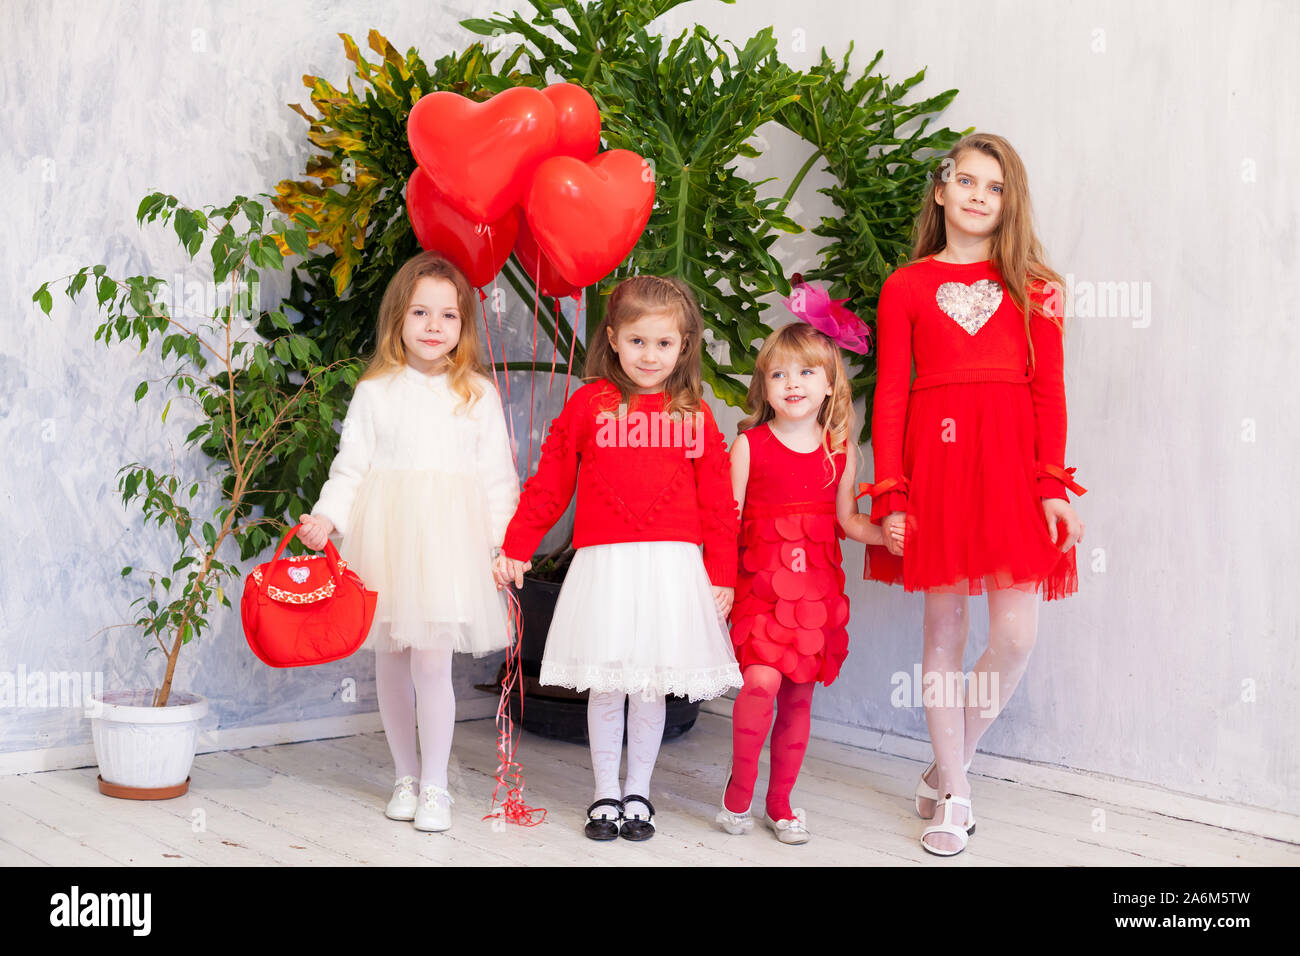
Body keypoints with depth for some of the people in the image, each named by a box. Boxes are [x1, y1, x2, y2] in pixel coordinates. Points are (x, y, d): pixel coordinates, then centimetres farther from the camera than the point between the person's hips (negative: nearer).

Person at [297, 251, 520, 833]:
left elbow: (497, 476, 6)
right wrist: (326, 516, -10)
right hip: (385, 535, 2)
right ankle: (406, 777, 25)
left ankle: (435, 786, 7)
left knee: (432, 660, -7)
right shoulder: (375, 391, 5)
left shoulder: (478, 395, 5)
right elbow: (352, 465, 4)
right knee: (390, 662, 9)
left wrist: (506, 542, 0)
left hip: (450, 538, -1)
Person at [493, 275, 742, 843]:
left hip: (673, 565, 1)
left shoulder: (694, 413, 6)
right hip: (604, 564, -1)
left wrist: (722, 574, 3)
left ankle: (638, 794, 23)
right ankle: (605, 795, 20)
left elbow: (717, 500, 6)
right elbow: (550, 482, 7)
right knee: (605, 686, 5)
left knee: (652, 686, 7)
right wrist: (515, 548, 7)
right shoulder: (588, 403, 3)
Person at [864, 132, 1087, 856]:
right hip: (936, 458, -1)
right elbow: (890, 395, 4)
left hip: (1012, 460, 1)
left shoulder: (1032, 286, 11)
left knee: (1017, 635, -7)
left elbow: (1049, 390, 5)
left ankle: (944, 774, 16)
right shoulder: (906, 288, 9)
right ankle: (955, 796, 17)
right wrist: (890, 496, -3)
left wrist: (1053, 486, -5)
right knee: (944, 629, 3)